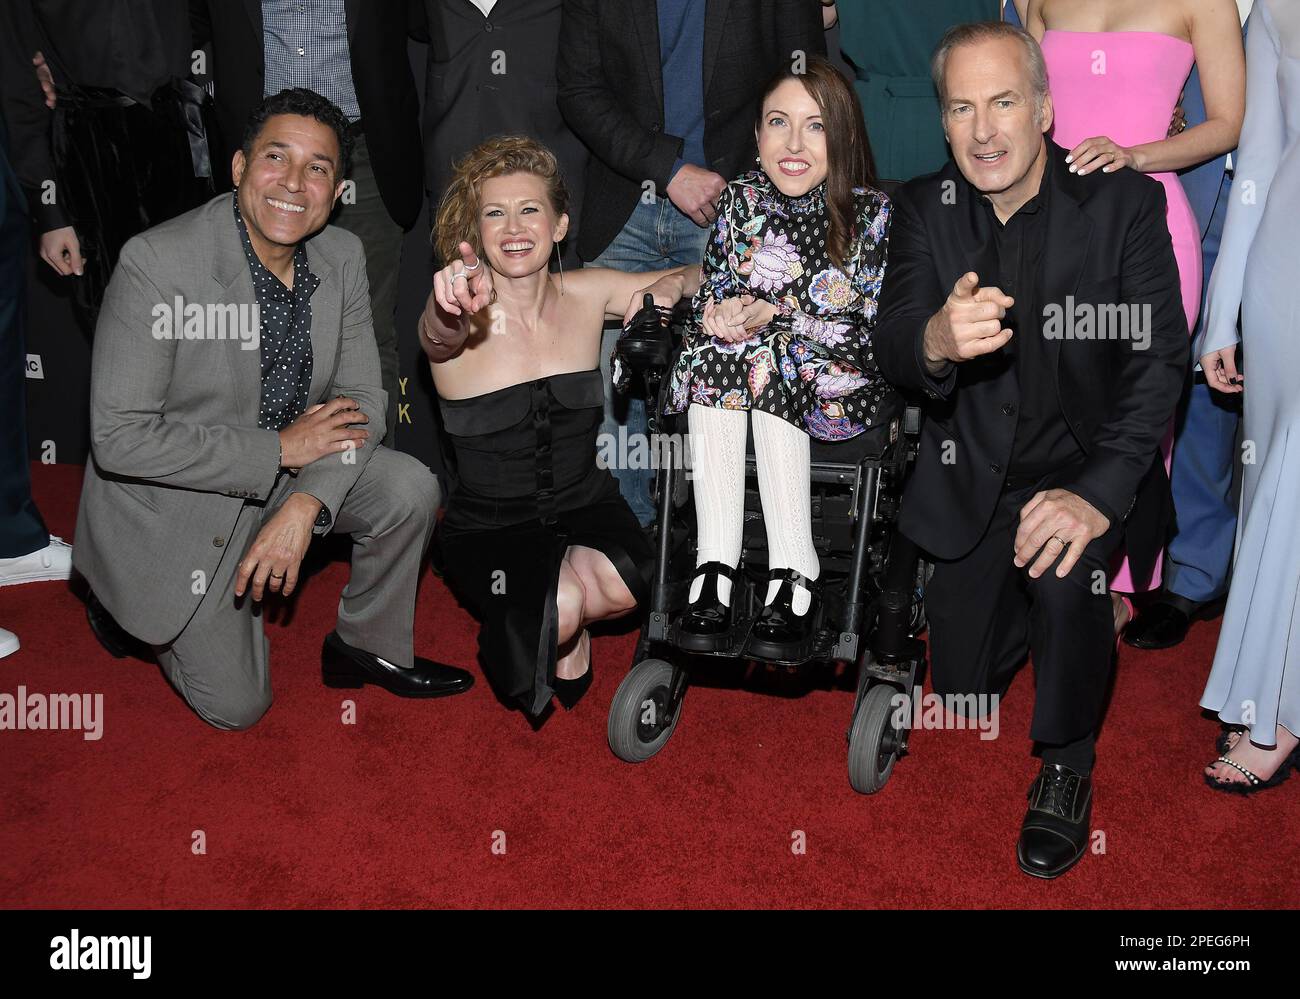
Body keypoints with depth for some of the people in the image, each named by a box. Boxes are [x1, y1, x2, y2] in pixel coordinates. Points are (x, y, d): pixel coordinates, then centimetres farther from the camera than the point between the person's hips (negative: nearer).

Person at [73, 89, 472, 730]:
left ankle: (369, 649, 7)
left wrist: (305, 506, -23)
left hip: (290, 474, 5)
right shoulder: (155, 262, -26)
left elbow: (361, 401, -6)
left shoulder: (342, 256, -8)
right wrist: (281, 449, -26)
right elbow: (119, 437, -27)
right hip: (174, 504, -5)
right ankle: (131, 605, 29)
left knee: (409, 489, -19)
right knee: (236, 707, 0)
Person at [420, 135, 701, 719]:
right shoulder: (455, 324, -15)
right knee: (559, 607, -31)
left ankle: (564, 620, 8)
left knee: (623, 586, -28)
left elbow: (699, 276, 8)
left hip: (585, 505, 3)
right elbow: (441, 334, -41)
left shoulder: (586, 295, -3)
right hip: (488, 524, -3)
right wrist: (450, 312, -65)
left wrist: (671, 288, -17)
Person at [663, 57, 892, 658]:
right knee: (713, 349, -30)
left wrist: (774, 316, -21)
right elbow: (708, 293, 7)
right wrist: (719, 312, -18)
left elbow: (875, 334, -11)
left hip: (836, 387, -3)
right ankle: (714, 567, -35)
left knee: (767, 359, -33)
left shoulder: (873, 214, -5)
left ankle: (794, 572, -33)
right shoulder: (740, 198, 5)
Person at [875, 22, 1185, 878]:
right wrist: (934, 344, -42)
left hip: (1085, 462, -3)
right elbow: (892, 353, -15)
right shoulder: (925, 208, -6)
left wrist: (1099, 494, -32)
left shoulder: (1126, 203, -13)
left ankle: (1067, 763, -7)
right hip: (968, 475, 3)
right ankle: (1026, 614, 47)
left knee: (1063, 575, -36)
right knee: (962, 691, 11)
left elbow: (1160, 358, -17)